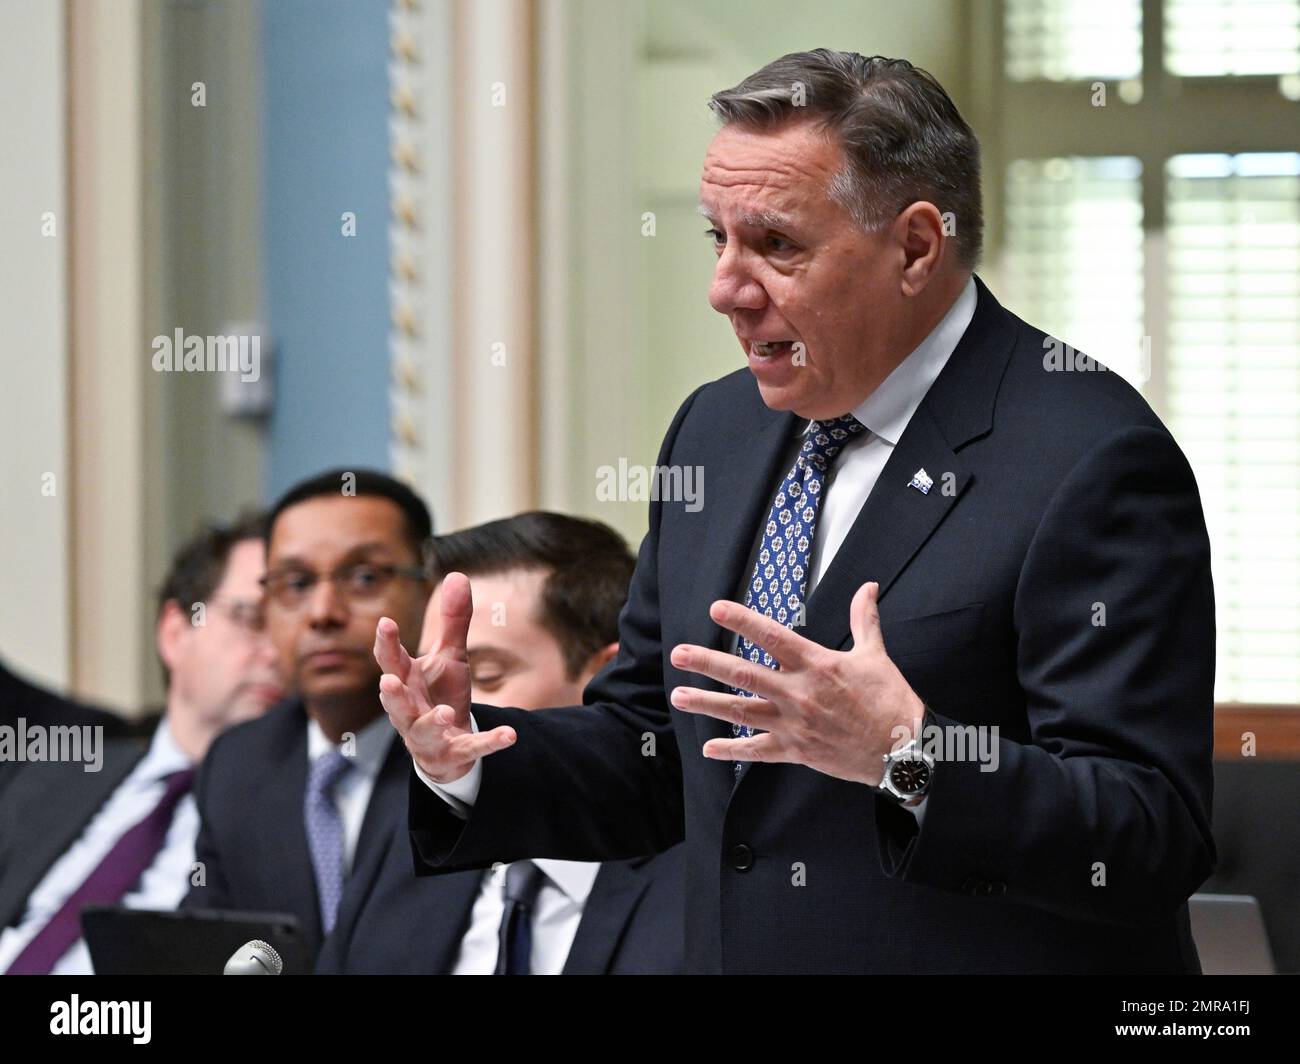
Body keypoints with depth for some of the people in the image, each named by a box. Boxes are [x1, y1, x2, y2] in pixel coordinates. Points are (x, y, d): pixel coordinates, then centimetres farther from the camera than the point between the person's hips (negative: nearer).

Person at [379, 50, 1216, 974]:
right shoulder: (716, 431, 5)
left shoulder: (1091, 463, -17)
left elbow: (1156, 842, -22)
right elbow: (653, 768, 11)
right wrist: (464, 756, -6)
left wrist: (908, 758, -34)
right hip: (727, 956, 6)